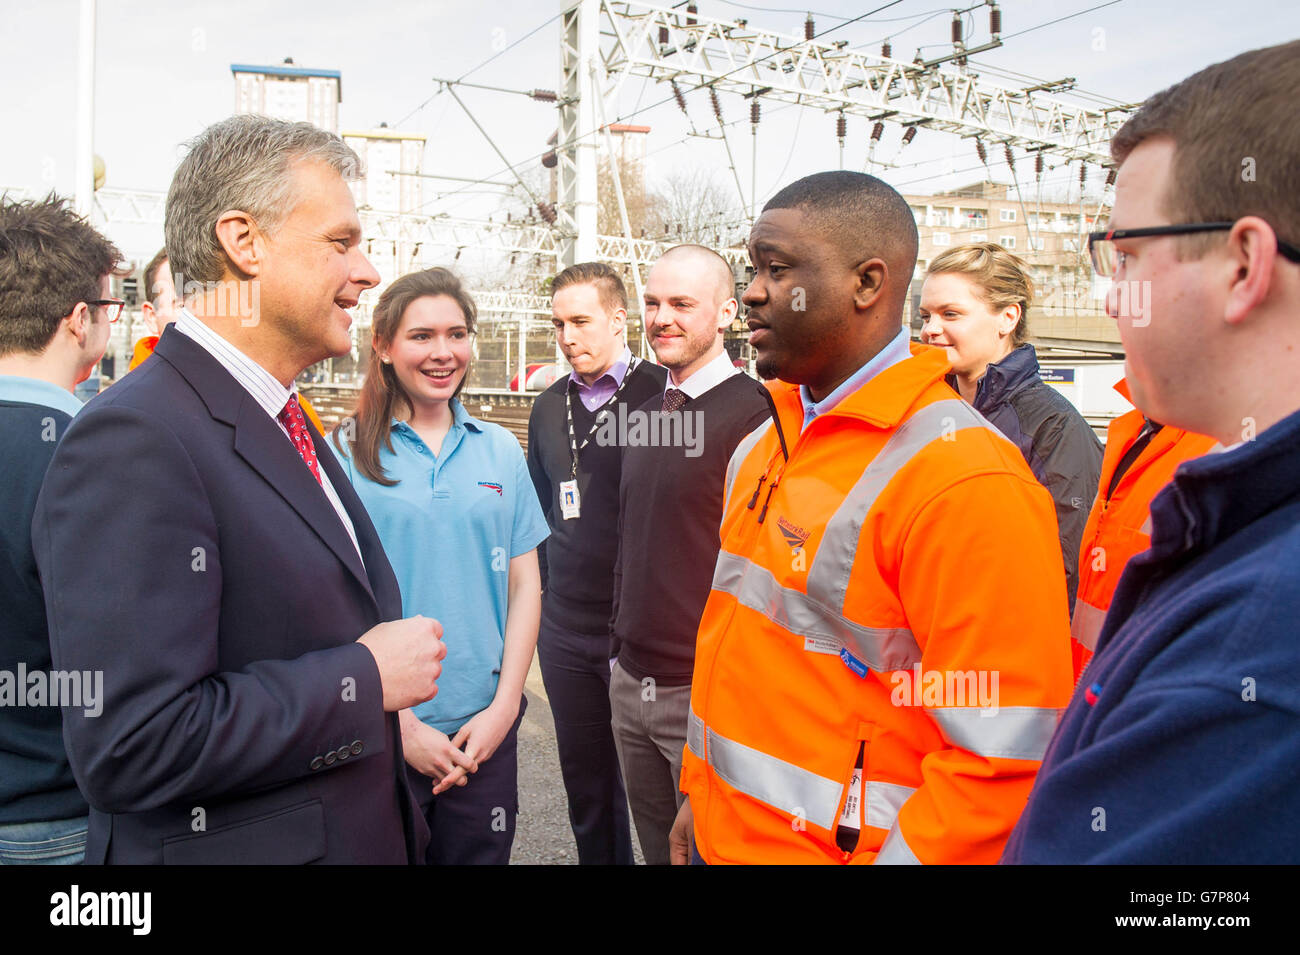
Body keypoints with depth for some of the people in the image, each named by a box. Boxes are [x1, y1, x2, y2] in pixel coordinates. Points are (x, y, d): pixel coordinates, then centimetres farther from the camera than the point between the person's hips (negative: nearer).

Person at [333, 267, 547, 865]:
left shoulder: (500, 450, 5)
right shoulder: (346, 453, -5)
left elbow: (524, 585, 5)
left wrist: (504, 706, -4)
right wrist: (400, 722, -11)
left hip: (484, 728, 3)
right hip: (380, 731, -2)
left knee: (480, 855, 14)